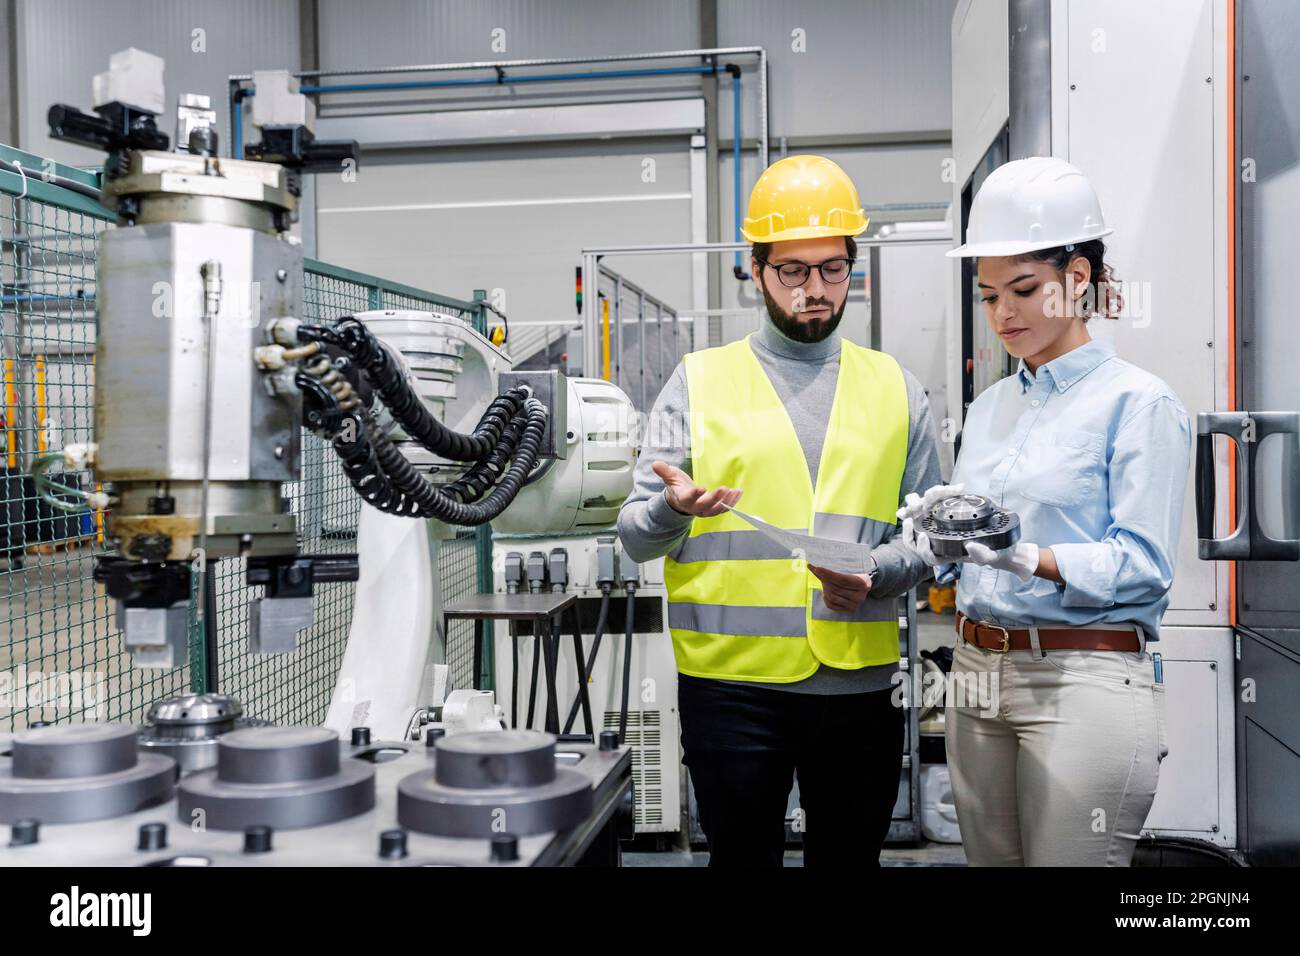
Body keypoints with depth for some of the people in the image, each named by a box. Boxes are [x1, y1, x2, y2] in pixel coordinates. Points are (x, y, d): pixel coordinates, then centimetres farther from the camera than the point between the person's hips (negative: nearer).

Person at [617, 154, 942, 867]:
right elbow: (636, 539, -1)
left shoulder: (895, 390, 9)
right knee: (741, 854, 8)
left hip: (860, 680, 2)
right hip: (731, 680, -2)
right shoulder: (698, 382, 3)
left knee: (850, 855, 13)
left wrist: (875, 575, -12)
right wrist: (673, 508, -24)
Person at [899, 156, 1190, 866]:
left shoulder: (1140, 402, -5)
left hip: (1087, 680, -6)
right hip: (976, 675, 7)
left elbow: (1143, 562, -14)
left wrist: (1029, 559, -27)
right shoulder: (988, 407, 15)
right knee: (990, 861, 13)